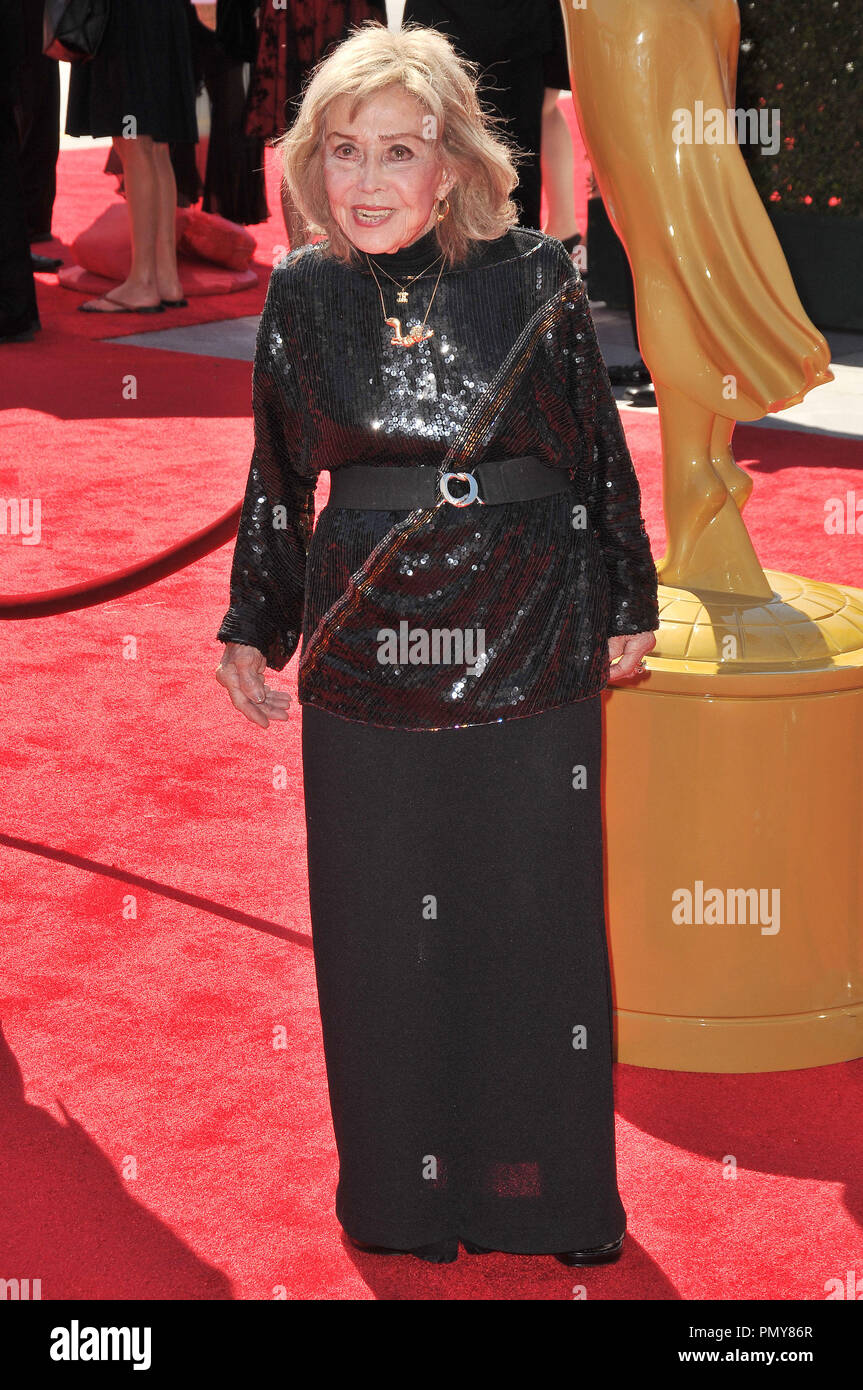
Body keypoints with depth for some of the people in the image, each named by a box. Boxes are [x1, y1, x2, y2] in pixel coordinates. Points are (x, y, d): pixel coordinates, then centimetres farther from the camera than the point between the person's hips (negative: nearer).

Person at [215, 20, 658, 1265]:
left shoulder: (535, 281, -6)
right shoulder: (303, 297, 0)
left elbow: (602, 454, 2)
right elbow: (278, 477, 10)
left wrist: (627, 606, 6)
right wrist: (253, 630, 11)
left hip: (527, 652, -2)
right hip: (365, 654, 2)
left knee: (537, 915, 8)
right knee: (380, 925, 10)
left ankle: (556, 1195, 26)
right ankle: (402, 1194, 28)